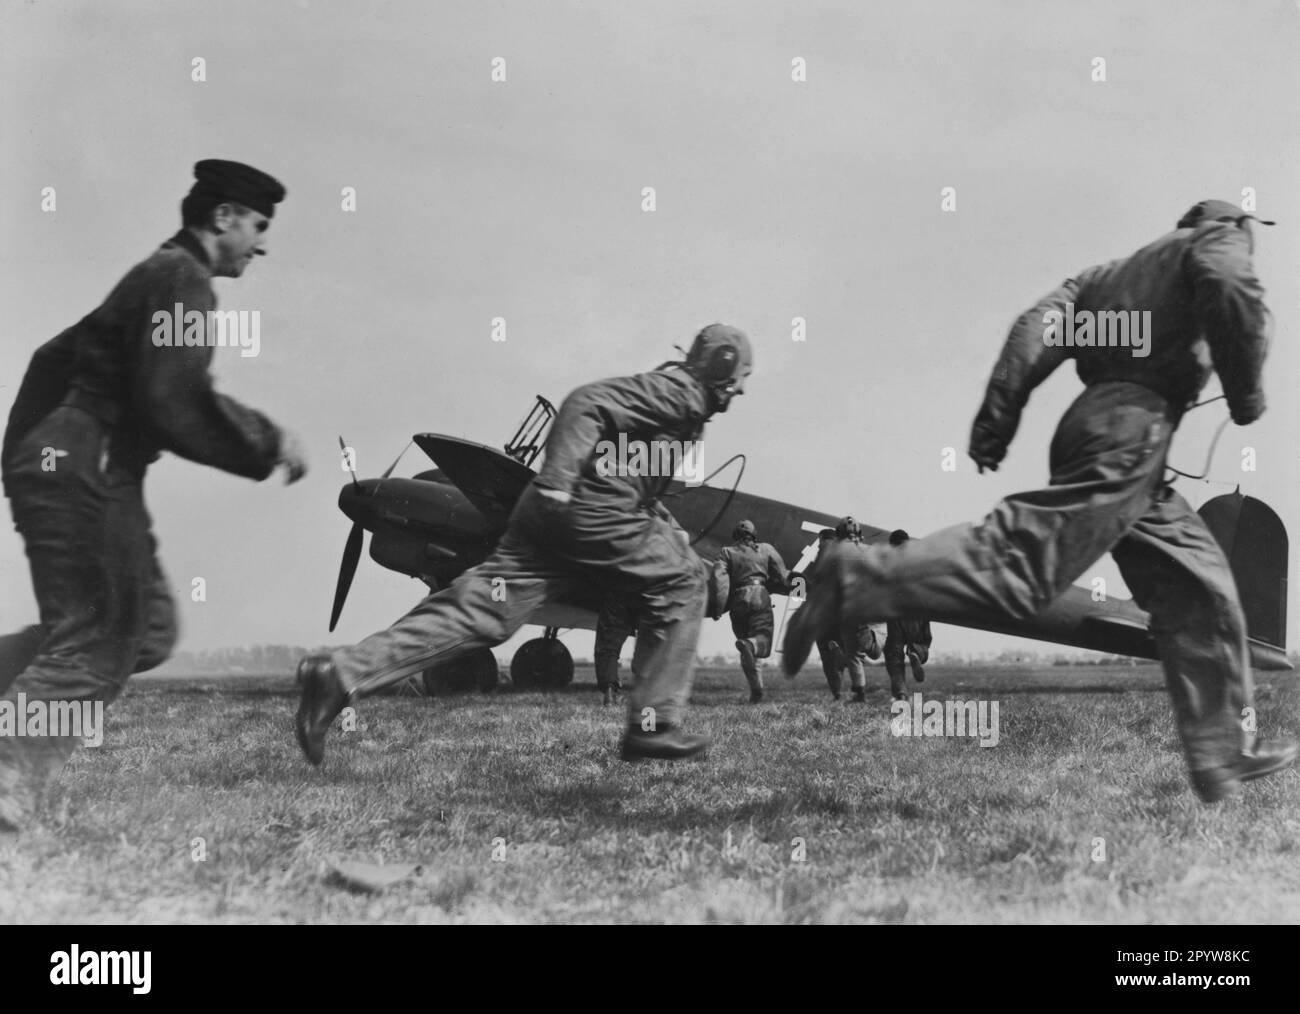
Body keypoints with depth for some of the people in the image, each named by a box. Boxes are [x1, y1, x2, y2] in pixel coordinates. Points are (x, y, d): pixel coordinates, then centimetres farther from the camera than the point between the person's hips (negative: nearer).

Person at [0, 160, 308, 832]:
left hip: (55, 466, 10)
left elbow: (56, 356, 28)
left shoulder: (157, 274, 21)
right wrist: (268, 444, -11)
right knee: (94, 646, -9)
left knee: (147, 630, 11)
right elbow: (176, 403, -21)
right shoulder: (180, 278, -11)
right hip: (83, 474, -10)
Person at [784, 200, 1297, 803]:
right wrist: (1247, 396, -2)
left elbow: (1039, 328, 15)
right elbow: (1231, 292, -12)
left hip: (1094, 423, 9)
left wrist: (994, 424, 7)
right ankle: (857, 586, -25)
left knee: (1197, 586, 13)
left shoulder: (1111, 273, 32)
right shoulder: (1220, 240, 14)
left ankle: (1226, 755, 13)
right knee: (1019, 566, -19)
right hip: (1129, 429, -9)